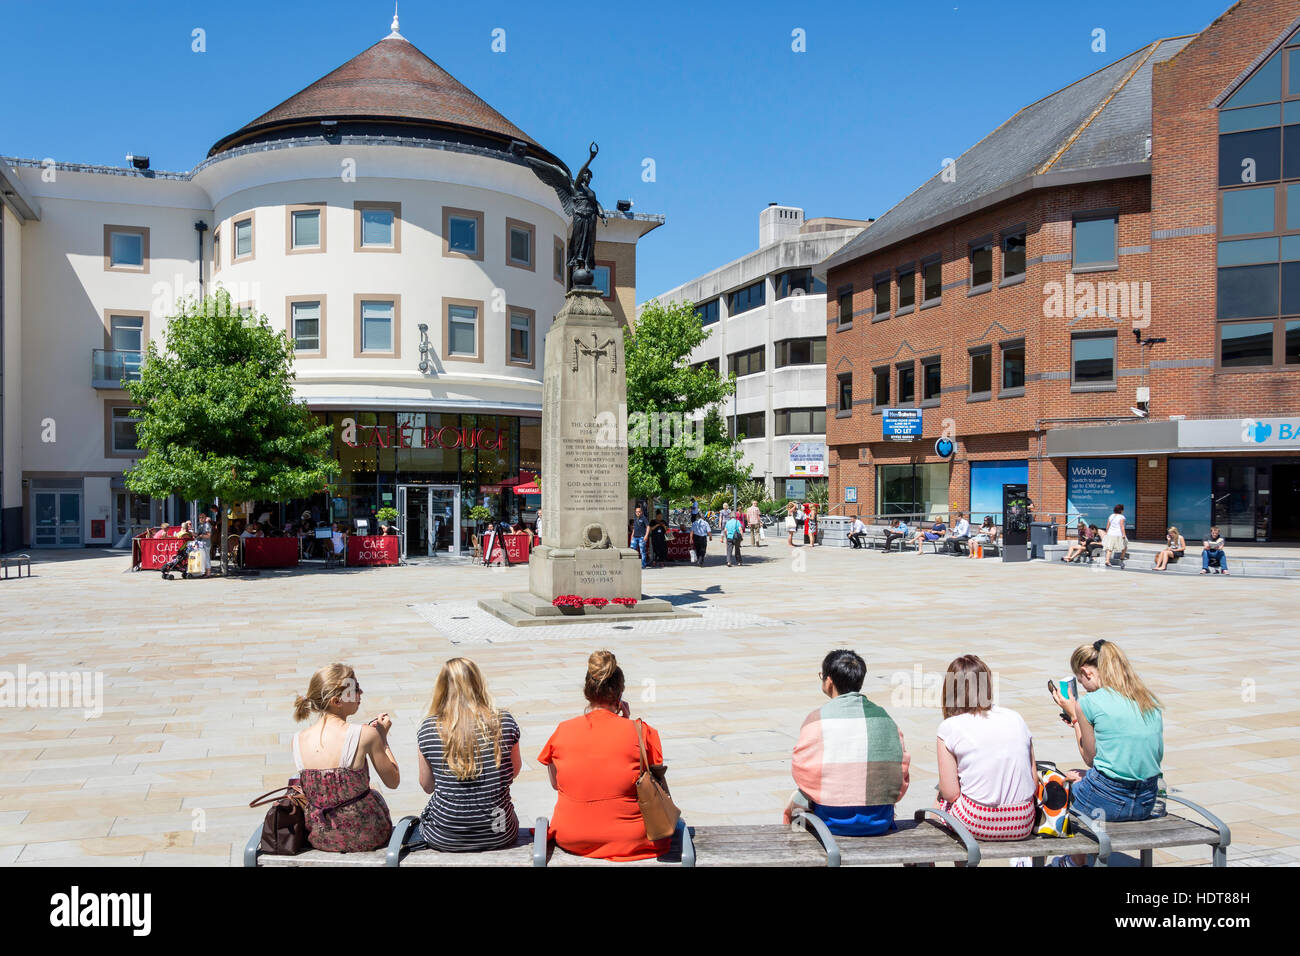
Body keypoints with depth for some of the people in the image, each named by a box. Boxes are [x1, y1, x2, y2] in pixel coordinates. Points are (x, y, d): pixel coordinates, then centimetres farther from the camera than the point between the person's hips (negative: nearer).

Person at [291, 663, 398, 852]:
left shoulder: (298, 740, -6)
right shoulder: (366, 734, -19)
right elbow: (393, 782, -6)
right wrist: (383, 737, 5)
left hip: (320, 839, 4)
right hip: (363, 837, -3)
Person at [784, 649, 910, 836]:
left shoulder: (817, 719, -9)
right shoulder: (884, 716, 2)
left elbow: (802, 770, -6)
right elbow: (902, 768, 4)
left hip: (834, 823, -3)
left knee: (794, 801, 25)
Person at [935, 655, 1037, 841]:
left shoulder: (949, 728, -6)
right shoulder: (1016, 719, 4)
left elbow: (950, 793, -7)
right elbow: (1034, 782, 5)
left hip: (979, 825, -4)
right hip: (1022, 827, 4)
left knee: (940, 798, 26)